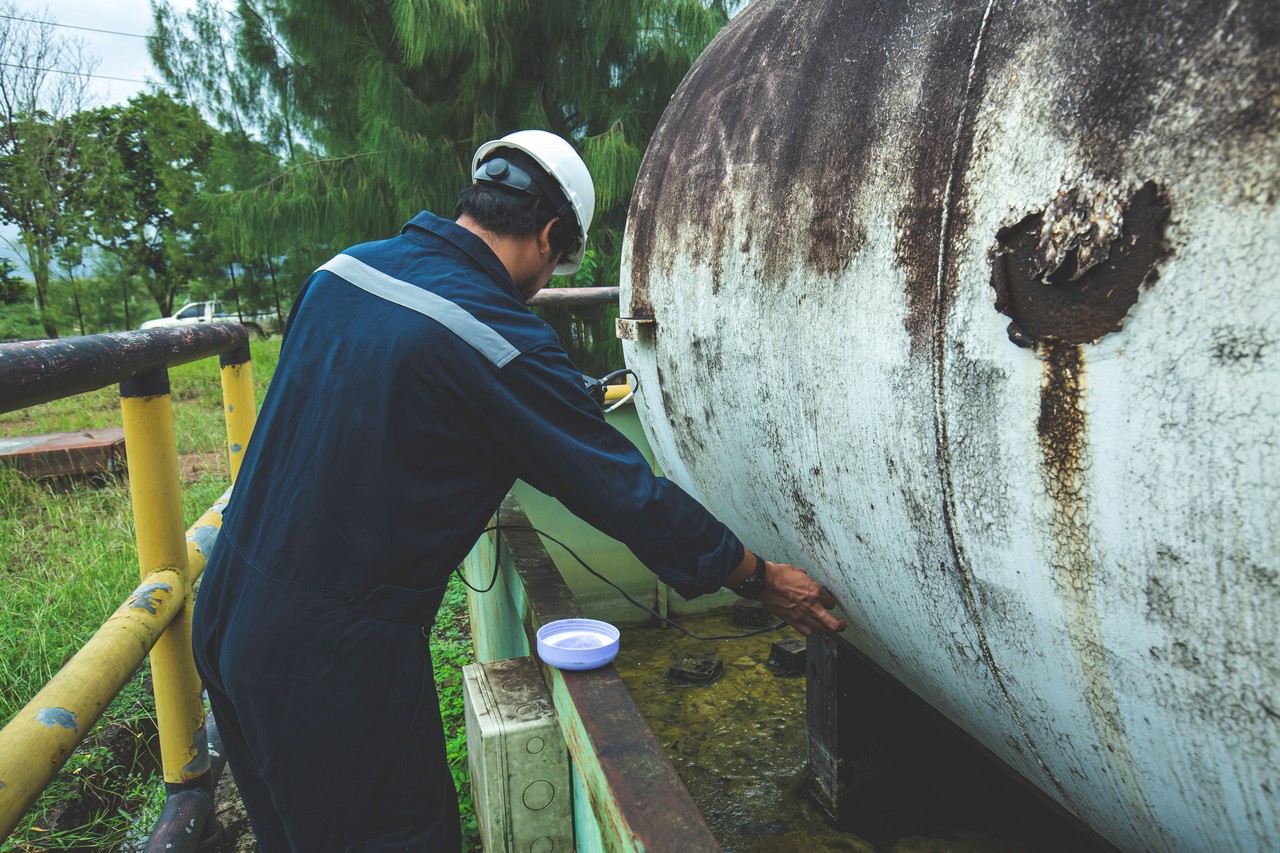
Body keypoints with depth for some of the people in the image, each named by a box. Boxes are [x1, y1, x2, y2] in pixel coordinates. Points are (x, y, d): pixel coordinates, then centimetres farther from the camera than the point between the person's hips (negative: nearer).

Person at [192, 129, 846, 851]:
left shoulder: (345, 268, 1)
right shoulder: (499, 344, -23)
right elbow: (626, 491, -17)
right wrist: (763, 577, -3)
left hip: (230, 610, 8)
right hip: (339, 657, -8)